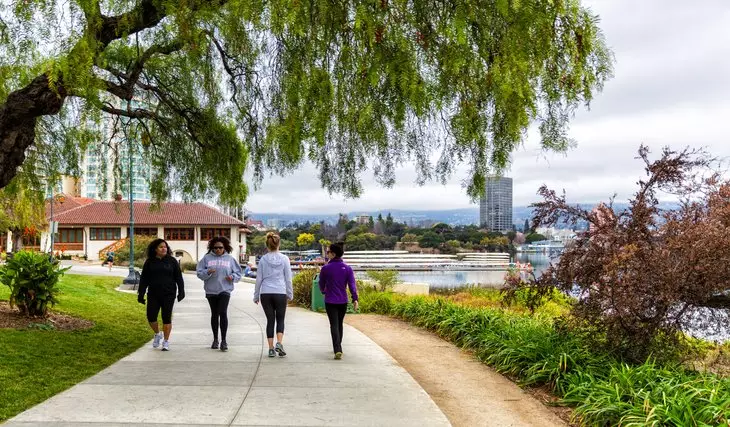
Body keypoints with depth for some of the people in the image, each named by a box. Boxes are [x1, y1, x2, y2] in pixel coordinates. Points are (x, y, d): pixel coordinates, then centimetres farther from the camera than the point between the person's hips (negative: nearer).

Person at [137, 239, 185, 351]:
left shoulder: (172, 261, 2)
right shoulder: (149, 262, 5)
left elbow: (178, 277, 3)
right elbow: (144, 279, 7)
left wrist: (181, 291, -4)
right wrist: (141, 294, 2)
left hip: (168, 294, -1)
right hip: (153, 295, 1)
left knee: (166, 318, 1)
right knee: (151, 317, -3)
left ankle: (166, 341, 11)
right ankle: (157, 334, 25)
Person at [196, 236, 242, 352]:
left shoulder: (230, 259, 5)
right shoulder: (207, 258, 4)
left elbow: (238, 274, 10)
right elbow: (200, 274, 0)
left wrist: (233, 277, -11)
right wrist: (208, 272, -20)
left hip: (225, 290, -2)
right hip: (211, 291, 2)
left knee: (223, 313, -15)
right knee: (214, 314, 12)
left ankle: (223, 341, -11)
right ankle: (215, 339, 26)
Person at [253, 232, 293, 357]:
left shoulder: (263, 260, 0)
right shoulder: (284, 259, -2)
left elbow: (258, 279, 4)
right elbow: (288, 278, 1)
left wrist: (256, 295, 13)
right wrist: (290, 294, 11)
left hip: (265, 294, 1)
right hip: (280, 293, -1)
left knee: (270, 320, 10)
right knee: (280, 319, 11)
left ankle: (271, 348, 8)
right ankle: (279, 343, -9)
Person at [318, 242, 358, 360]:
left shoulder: (325, 268, -8)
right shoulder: (347, 268, -1)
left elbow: (321, 284, 5)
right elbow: (352, 284, -9)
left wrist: (324, 291, 26)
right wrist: (355, 299, -10)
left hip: (330, 301, -3)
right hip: (343, 301, 3)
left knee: (334, 325, -3)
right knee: (339, 324, 19)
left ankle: (338, 350, -19)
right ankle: (338, 347, 32)